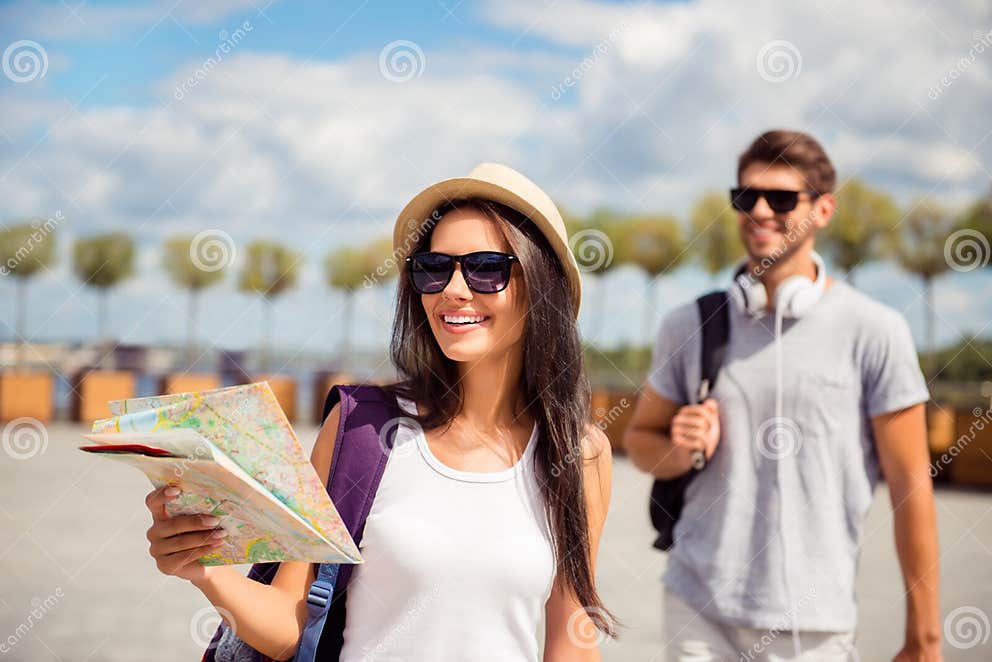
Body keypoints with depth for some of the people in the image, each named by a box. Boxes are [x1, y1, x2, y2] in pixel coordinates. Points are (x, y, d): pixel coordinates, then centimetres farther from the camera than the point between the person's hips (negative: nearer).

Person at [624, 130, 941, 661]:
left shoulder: (873, 332, -5)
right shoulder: (688, 326, 4)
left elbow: (910, 485, -3)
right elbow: (640, 438, 16)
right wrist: (680, 449, -7)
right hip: (696, 605, 3)